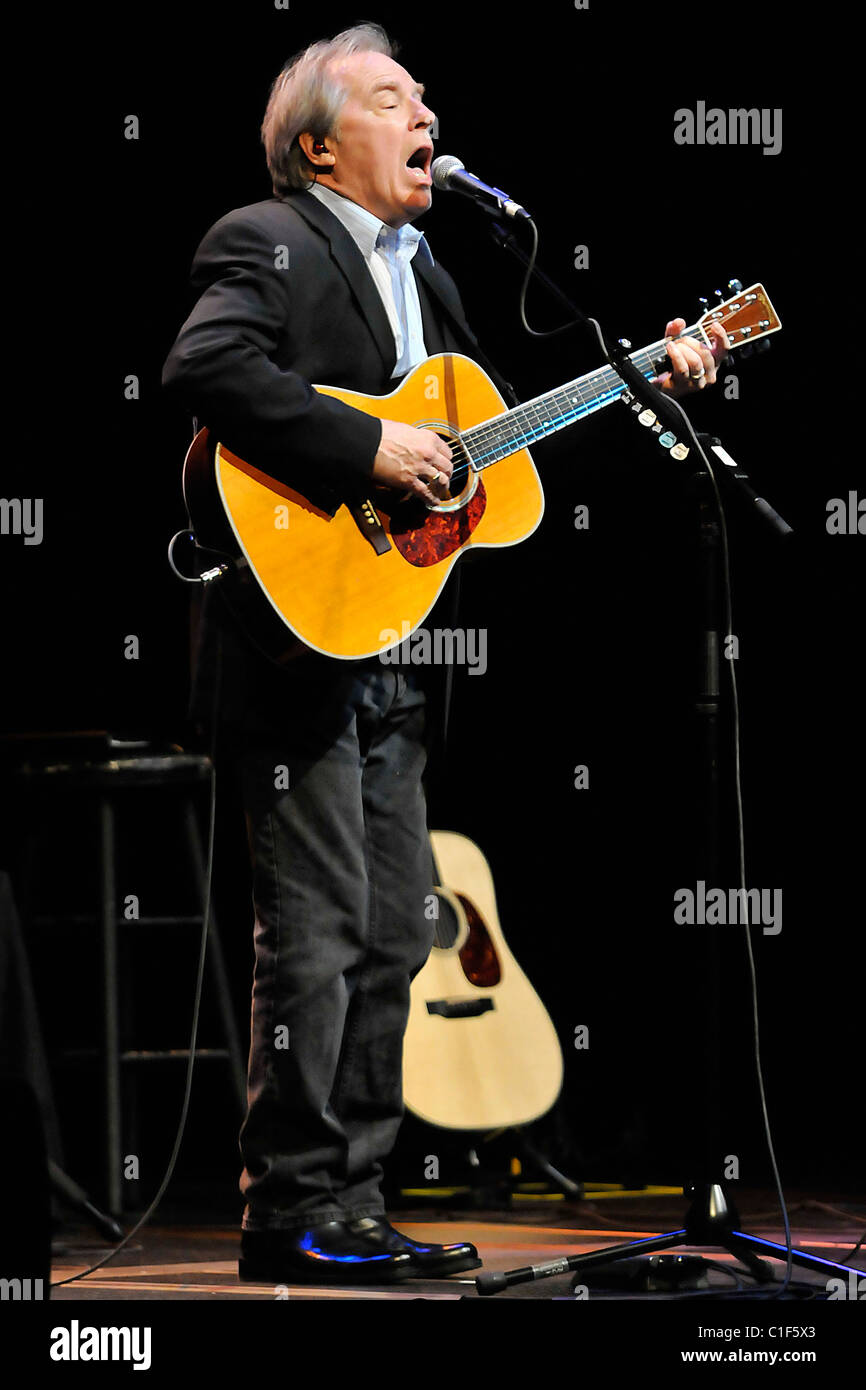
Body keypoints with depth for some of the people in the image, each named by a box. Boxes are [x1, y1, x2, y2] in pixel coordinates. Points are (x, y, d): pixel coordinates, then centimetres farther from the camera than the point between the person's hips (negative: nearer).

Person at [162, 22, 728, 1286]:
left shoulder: (419, 269, 21)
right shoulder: (267, 246, -7)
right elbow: (204, 371, -26)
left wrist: (645, 388, 16)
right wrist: (369, 450, -27)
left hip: (392, 654, 9)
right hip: (300, 645, -9)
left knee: (392, 937, 10)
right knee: (317, 933, -8)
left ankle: (351, 1205, 16)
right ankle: (295, 1216, -3)